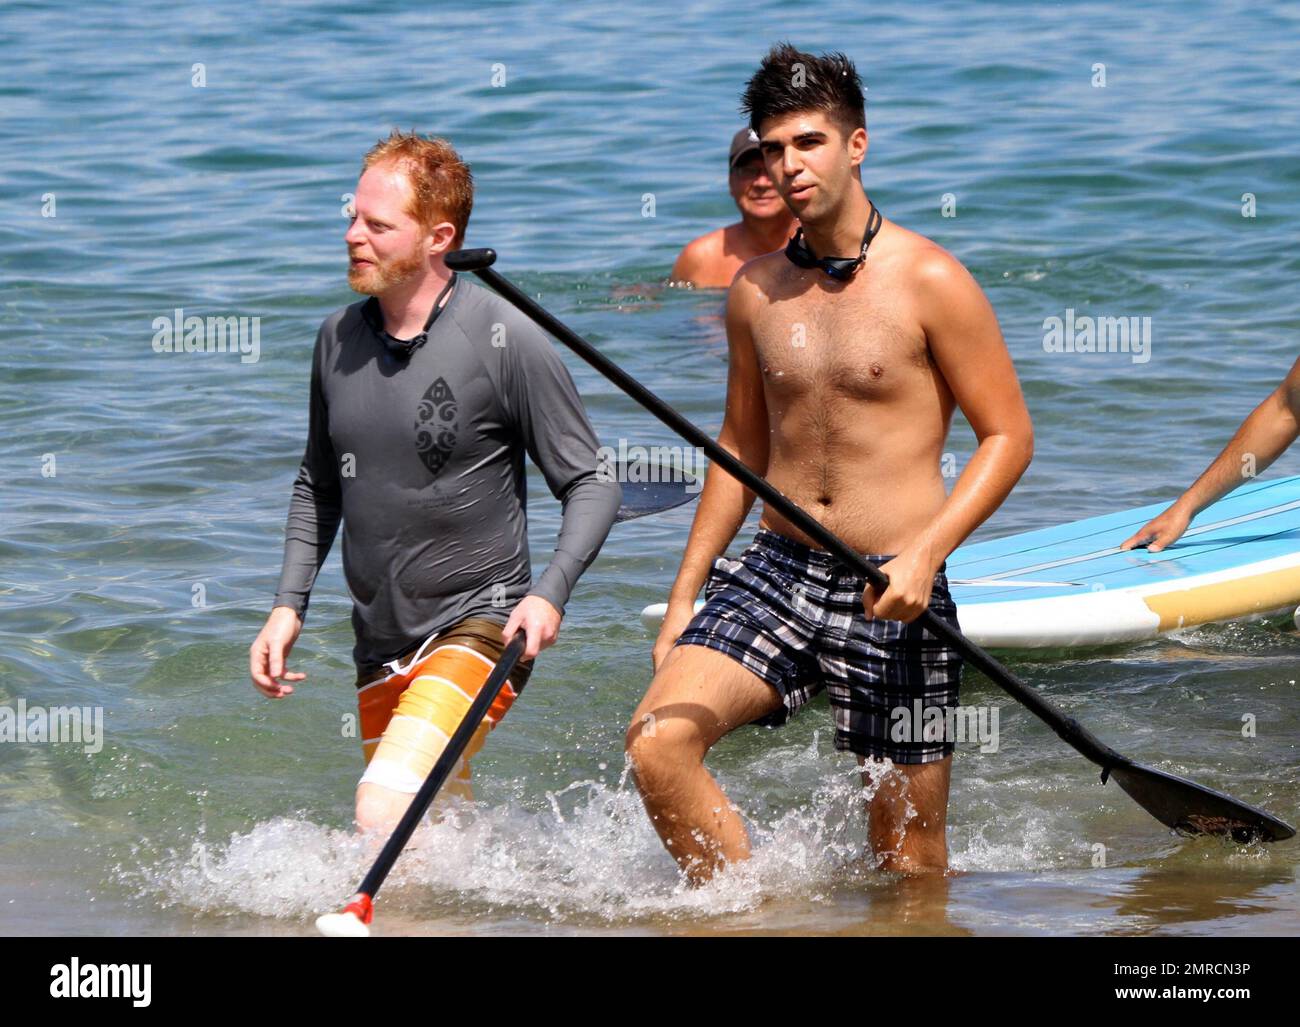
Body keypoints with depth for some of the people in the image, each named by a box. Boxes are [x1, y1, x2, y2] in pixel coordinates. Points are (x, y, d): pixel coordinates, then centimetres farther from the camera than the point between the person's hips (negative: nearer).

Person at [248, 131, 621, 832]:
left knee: (383, 815, -25)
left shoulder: (505, 341, -13)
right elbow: (319, 485, 18)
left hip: (477, 624, -7)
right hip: (380, 644, 7)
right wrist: (288, 605, 8)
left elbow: (592, 482, -7)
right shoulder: (338, 339, 3)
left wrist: (551, 592, -22)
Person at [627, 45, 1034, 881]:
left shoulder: (928, 281, -6)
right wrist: (684, 594, 17)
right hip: (776, 571, 4)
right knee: (658, 740, -18)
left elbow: (1009, 435, -5)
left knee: (910, 858, 1)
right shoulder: (756, 290, 9)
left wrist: (926, 553, -19)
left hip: (892, 593, -4)